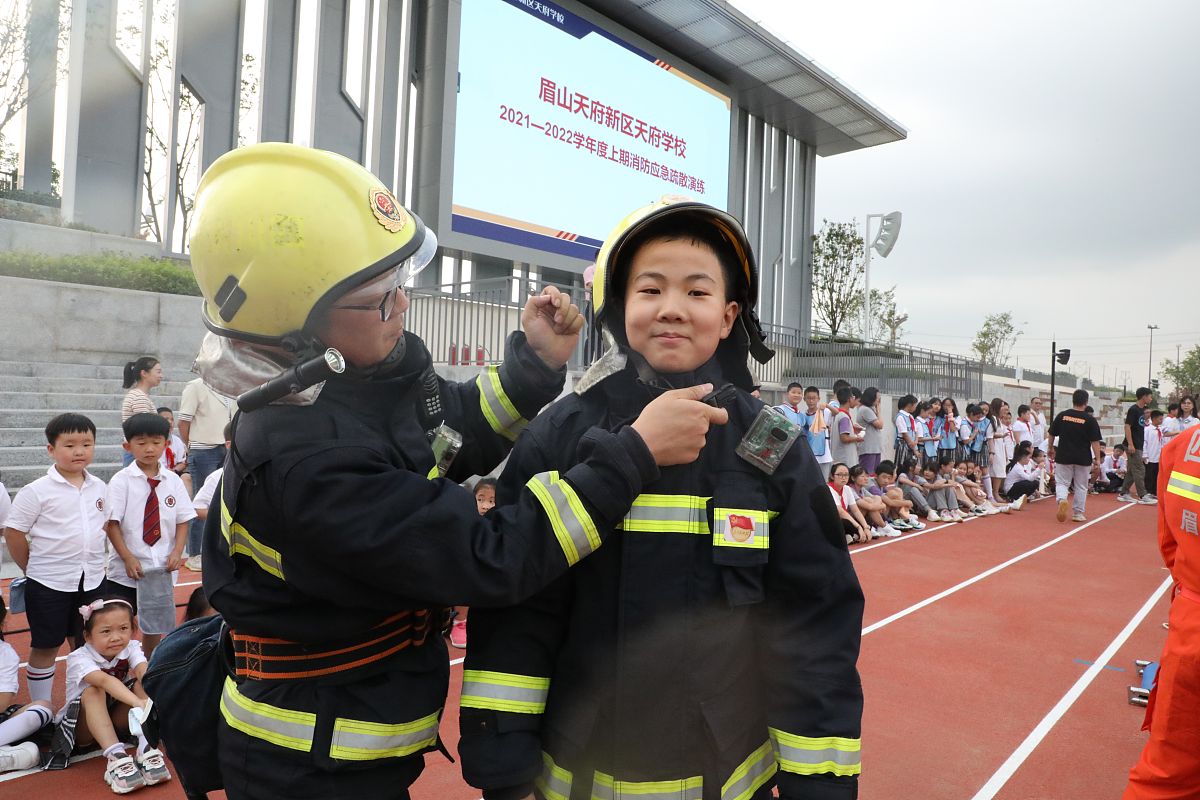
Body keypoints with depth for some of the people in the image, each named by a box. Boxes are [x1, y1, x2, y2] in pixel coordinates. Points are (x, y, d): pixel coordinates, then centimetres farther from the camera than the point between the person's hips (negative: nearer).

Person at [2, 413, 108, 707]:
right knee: (45, 648, 8)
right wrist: (33, 569, -2)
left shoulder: (98, 487, 2)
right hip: (49, 584, -4)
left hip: (92, 580, 4)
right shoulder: (37, 491, -12)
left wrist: (94, 559, 8)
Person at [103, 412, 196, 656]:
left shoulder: (173, 481, 1)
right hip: (126, 570, -3)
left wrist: (177, 552, -9)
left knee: (155, 626, 15)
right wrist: (128, 558, -15)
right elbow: (111, 524, -9)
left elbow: (183, 520, 4)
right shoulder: (121, 481, -7)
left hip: (161, 569, 3)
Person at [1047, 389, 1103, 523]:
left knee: (1062, 482, 9)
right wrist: (1097, 458, -4)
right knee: (1081, 486, 12)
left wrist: (1051, 448, 22)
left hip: (1063, 456, 1)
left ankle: (1062, 499, -21)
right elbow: (1095, 441, -10)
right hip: (1083, 458, -1)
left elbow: (1052, 434, 7)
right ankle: (1078, 513, 18)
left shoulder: (1062, 416, -3)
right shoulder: (1090, 420, -9)